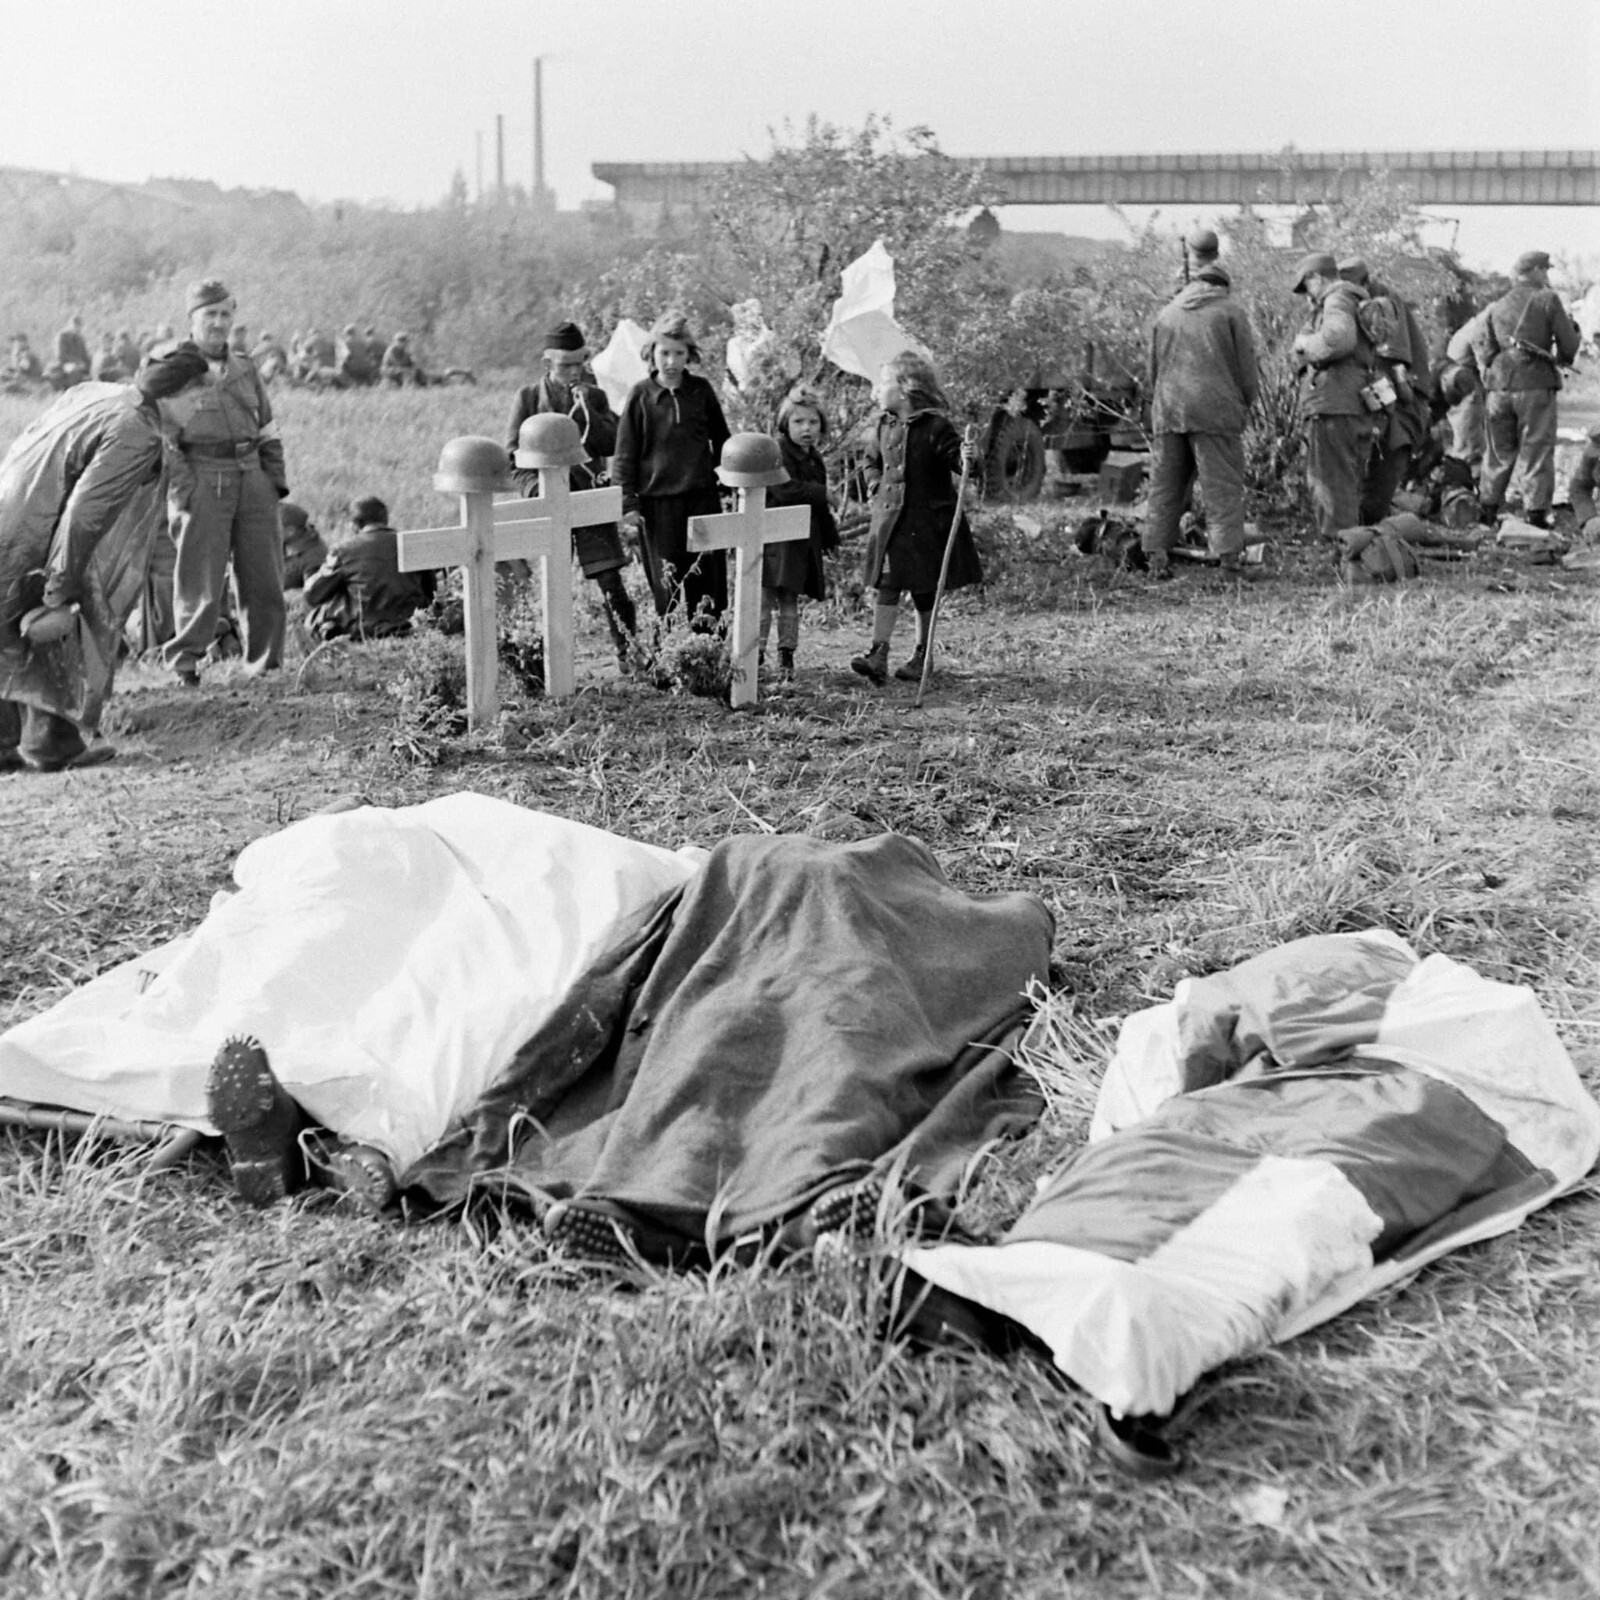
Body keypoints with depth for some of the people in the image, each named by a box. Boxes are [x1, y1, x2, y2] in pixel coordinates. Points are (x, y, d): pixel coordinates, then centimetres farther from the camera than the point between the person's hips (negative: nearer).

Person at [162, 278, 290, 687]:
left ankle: (264, 662, 14)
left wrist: (276, 481, 10)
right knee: (200, 578, -4)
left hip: (252, 478, 5)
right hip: (202, 481, -5)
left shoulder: (245, 369, 15)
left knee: (264, 577, 5)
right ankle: (185, 661, 6)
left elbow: (267, 429, 19)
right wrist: (185, 493, -13)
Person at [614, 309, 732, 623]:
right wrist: (628, 503, -5)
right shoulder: (640, 396, -2)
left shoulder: (701, 391, 3)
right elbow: (625, 454, 0)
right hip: (657, 499, -2)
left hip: (702, 494, 2)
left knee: (708, 572, 3)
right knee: (665, 578, 4)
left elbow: (721, 440, 15)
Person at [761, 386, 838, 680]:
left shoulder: (814, 458, 17)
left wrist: (831, 537, 25)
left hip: (803, 541, 7)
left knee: (790, 599, 11)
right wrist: (824, 493, -16)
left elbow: (820, 506, 25)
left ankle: (786, 658, 15)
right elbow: (785, 489, -23)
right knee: (766, 596, -8)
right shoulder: (776, 452, -9)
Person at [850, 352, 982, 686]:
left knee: (925, 591, 6)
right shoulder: (884, 426, 8)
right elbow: (872, 461, 24)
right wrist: (878, 487, 8)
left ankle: (922, 656, 18)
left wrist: (968, 458, -34)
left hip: (928, 523, -4)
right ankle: (878, 655, -9)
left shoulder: (935, 427, -11)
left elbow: (956, 458, -12)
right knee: (887, 586, -4)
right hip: (891, 522, 4)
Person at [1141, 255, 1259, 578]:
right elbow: (1245, 366, 2)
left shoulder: (1166, 313, 18)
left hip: (1167, 410, 4)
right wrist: (1246, 404, 14)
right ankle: (1229, 555, -10)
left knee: (1165, 486, 7)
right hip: (1215, 409, -4)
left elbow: (1153, 368, 19)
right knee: (1223, 486, -4)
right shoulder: (1231, 312, 5)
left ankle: (1156, 554, 2)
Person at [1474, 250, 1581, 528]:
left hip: (1499, 387, 4)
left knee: (1498, 451, 14)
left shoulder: (1496, 307, 11)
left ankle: (1488, 510, 15)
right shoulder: (1548, 299, -2)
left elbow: (1484, 351, 8)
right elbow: (1569, 345, -3)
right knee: (1537, 451, 1)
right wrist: (1560, 359, 16)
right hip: (1536, 385, -4)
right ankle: (1536, 512, -2)